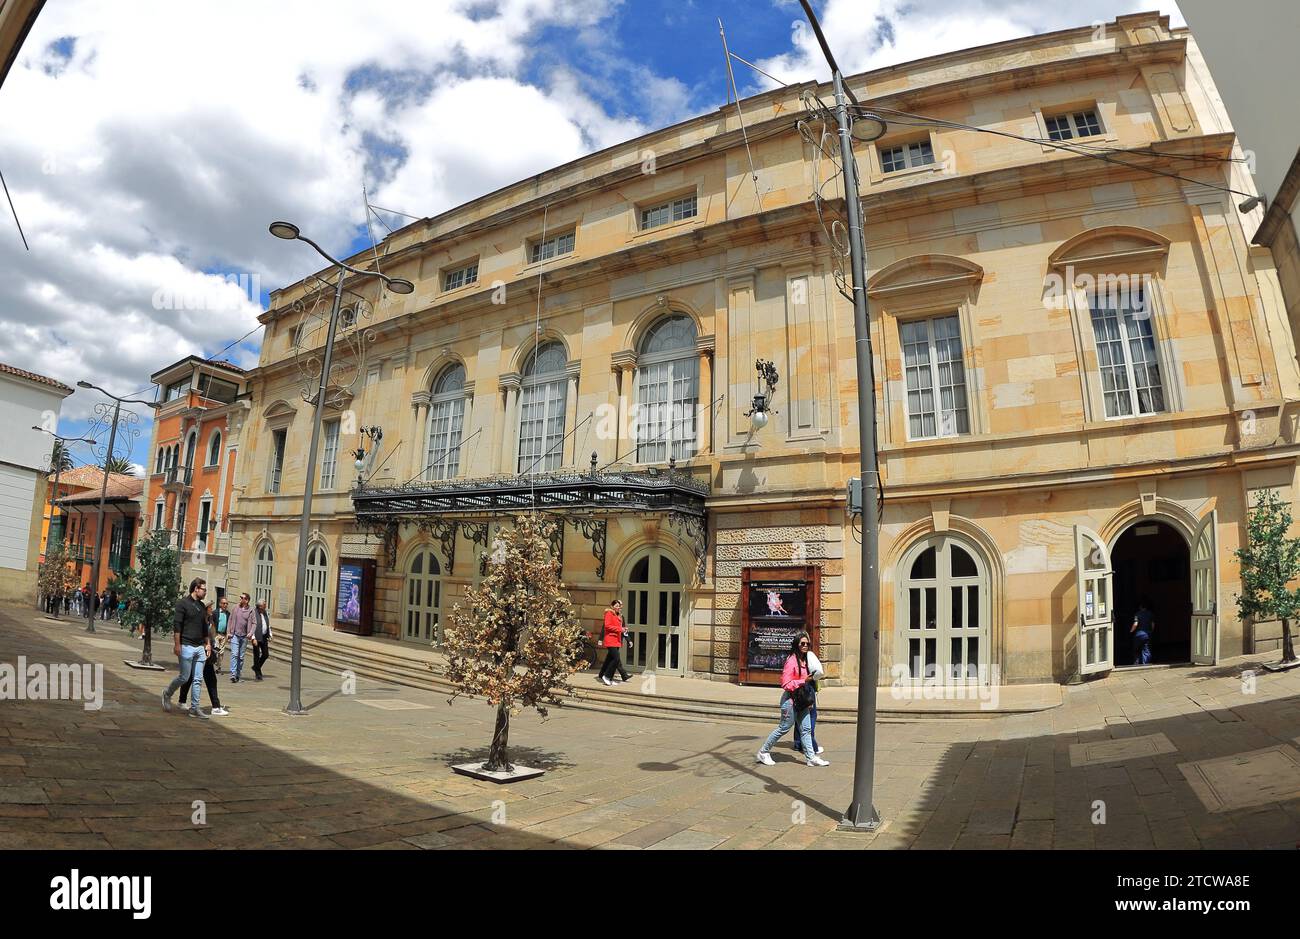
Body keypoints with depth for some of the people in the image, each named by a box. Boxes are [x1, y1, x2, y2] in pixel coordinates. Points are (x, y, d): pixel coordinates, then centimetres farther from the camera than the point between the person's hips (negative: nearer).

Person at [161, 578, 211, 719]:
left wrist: (207, 644, 17)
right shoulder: (183, 603, -7)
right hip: (186, 646, -6)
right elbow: (176, 625, -12)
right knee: (184, 677, 0)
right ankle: (167, 694, 27)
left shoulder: (202, 606, 15)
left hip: (200, 647, 7)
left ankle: (194, 708, 9)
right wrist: (177, 644, -16)